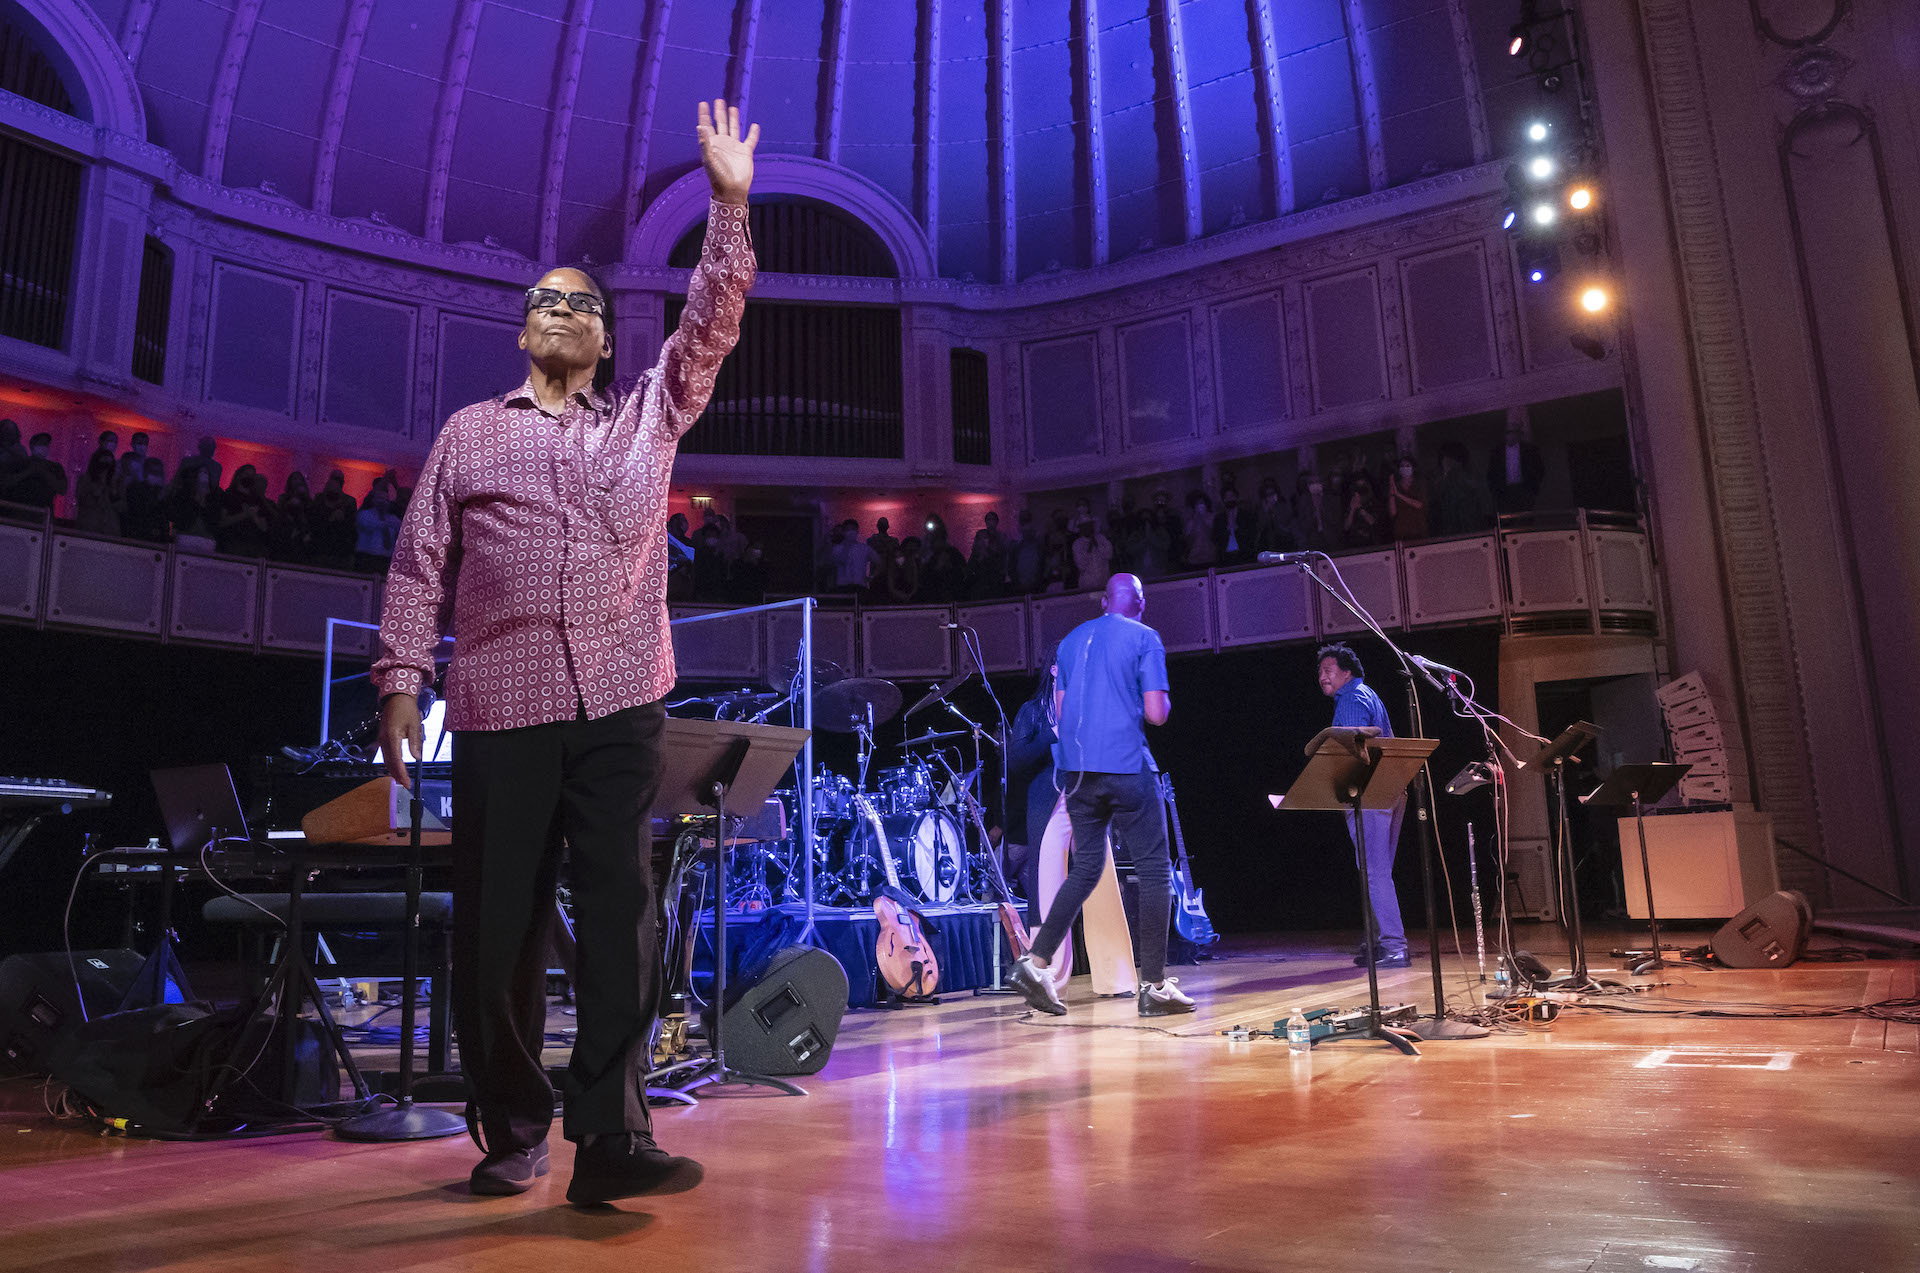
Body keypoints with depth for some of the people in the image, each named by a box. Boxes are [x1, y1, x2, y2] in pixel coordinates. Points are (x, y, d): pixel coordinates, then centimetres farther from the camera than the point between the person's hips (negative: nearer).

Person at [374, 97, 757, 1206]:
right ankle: (513, 1132, 20)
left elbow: (712, 325, 7)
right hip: (500, 709, 1)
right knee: (498, 926, 4)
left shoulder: (648, 414, 17)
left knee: (624, 916, -8)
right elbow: (420, 565, 10)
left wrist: (729, 205, 0)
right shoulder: (470, 433, 16)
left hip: (621, 705, 0)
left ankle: (611, 1138, -5)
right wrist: (402, 678, 0)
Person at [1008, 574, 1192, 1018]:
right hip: (1127, 765, -6)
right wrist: (1166, 701, 12)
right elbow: (1156, 713, -9)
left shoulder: (1071, 640, 15)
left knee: (1086, 868, 13)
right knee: (1155, 870, 3)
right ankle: (1154, 985, 3)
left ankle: (1036, 962, 1)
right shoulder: (1145, 638, -2)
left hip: (1077, 767, 6)